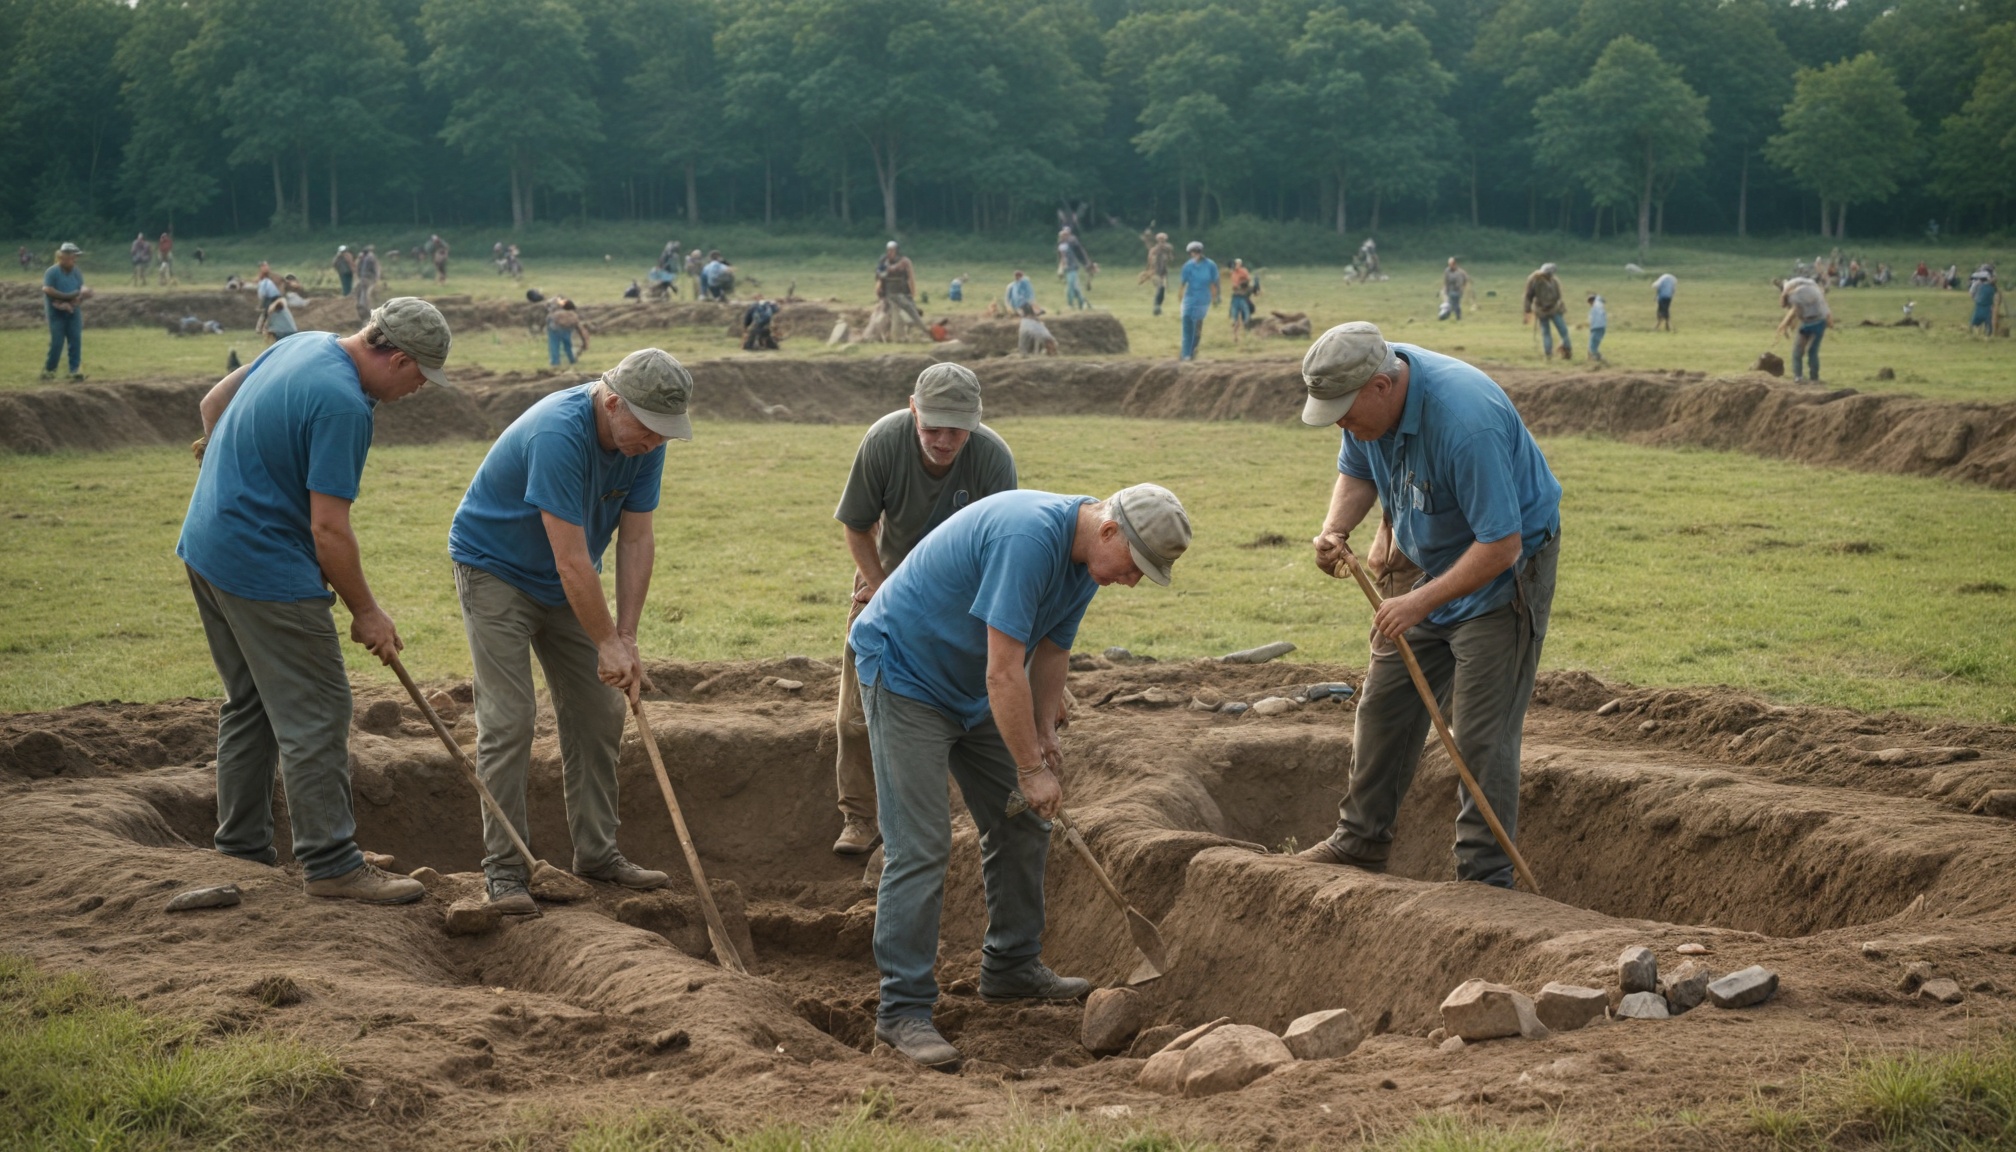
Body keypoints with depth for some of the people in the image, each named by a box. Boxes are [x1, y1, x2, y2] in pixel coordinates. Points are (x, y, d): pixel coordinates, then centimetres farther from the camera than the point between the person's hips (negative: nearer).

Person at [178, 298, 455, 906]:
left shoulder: (305, 345, 7)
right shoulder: (343, 405, -21)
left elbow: (213, 403, 21)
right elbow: (329, 529, -21)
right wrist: (366, 612, -10)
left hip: (206, 546, 10)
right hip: (267, 568, -10)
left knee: (249, 703, 18)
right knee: (315, 714, -5)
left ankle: (241, 849, 24)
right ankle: (330, 862, -2)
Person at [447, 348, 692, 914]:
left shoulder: (645, 441, -11)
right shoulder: (559, 435, -35)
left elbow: (636, 540, -8)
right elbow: (572, 559, -33)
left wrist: (627, 638, -14)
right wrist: (608, 644, -27)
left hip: (565, 585, 7)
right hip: (495, 570, -7)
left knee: (599, 713, 6)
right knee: (508, 718, -12)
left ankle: (597, 852, 15)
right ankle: (504, 865, -5)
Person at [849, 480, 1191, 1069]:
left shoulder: (1087, 556, -1)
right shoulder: (1029, 538, -32)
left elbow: (1051, 649, 11)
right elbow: (1004, 672, -32)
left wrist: (1044, 734, 2)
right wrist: (1032, 771, -25)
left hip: (973, 689, 10)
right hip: (904, 672, -10)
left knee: (1022, 826, 12)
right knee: (920, 846, -13)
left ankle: (1012, 967, 26)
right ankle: (903, 1008, -9)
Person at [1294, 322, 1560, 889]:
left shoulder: (1465, 424, -36)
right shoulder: (1371, 394, -11)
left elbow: (1501, 545, -32)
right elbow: (1356, 473, 7)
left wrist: (1421, 602, -33)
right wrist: (1335, 530, -12)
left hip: (1503, 568, -8)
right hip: (1426, 560, 8)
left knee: (1483, 733, -8)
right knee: (1384, 705, 11)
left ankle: (1486, 876, -1)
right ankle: (1362, 838, 24)